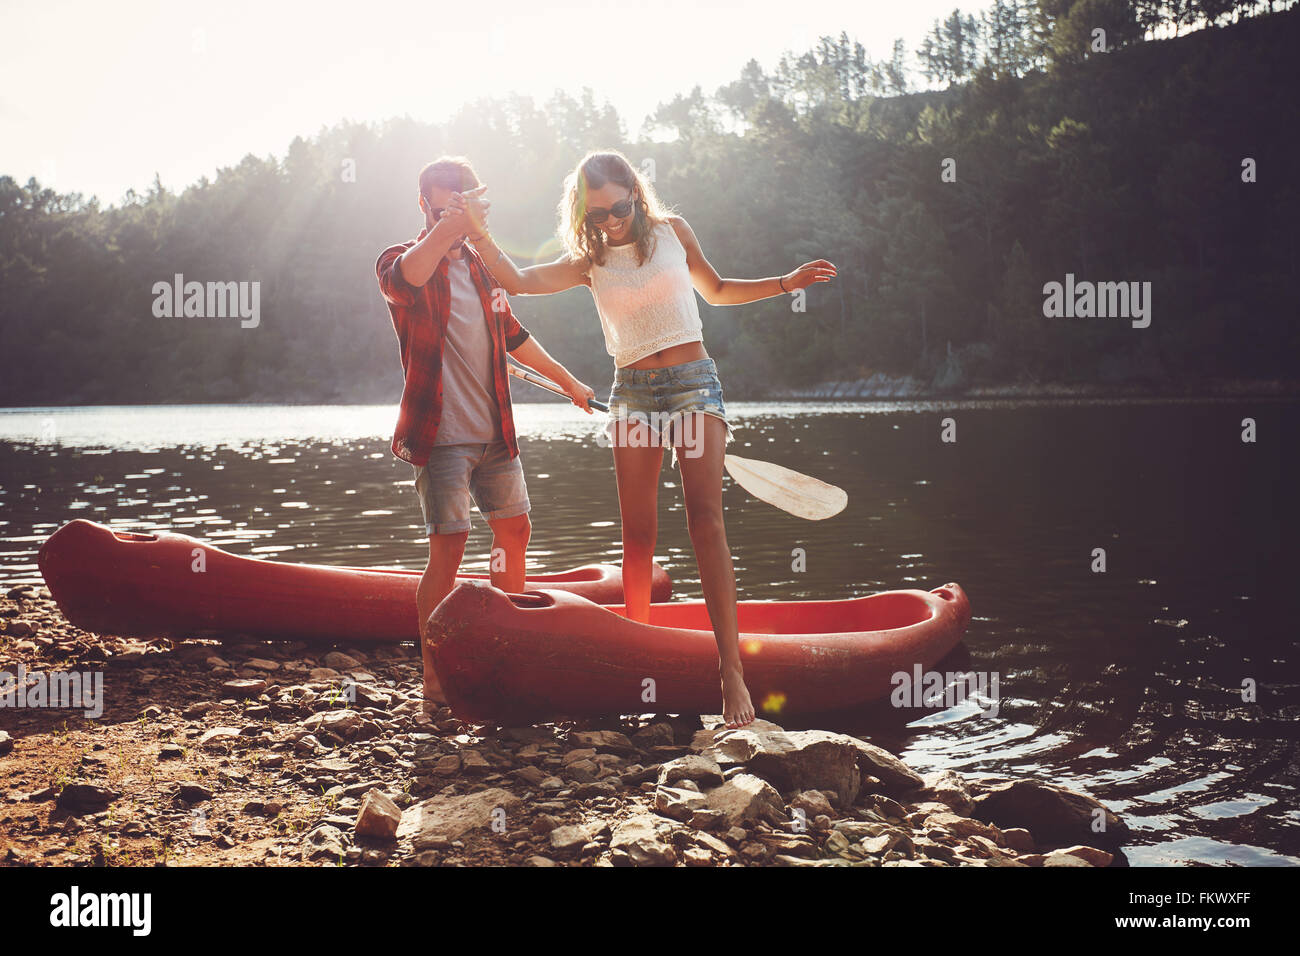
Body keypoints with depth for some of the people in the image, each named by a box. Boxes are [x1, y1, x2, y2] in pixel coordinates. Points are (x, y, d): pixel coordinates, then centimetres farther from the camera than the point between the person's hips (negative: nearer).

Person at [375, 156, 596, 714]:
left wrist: (566, 380, 33)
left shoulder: (481, 267, 16)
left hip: (494, 432, 7)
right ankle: (434, 684, -7)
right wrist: (447, 225, -48)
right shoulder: (401, 262, -5)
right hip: (441, 435, -7)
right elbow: (404, 278, -32)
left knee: (515, 531, 13)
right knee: (448, 547, -12)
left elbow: (513, 336, 28)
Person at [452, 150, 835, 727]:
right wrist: (478, 232, -13)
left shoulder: (671, 231, 8)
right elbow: (519, 281, -2)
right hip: (633, 392, 2)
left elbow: (716, 290, 22)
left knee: (705, 515, -17)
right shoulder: (589, 261, 9)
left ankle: (731, 668, -23)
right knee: (637, 534, -1)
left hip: (693, 382, -2)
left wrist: (785, 284, 14)